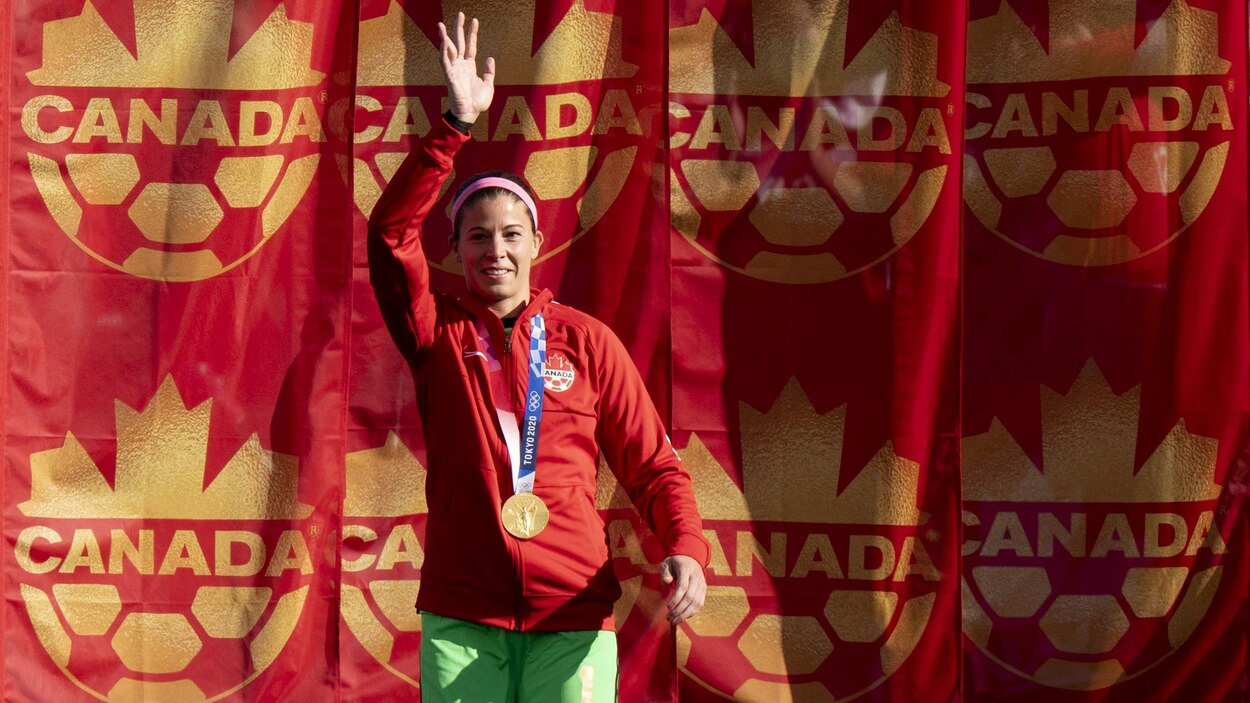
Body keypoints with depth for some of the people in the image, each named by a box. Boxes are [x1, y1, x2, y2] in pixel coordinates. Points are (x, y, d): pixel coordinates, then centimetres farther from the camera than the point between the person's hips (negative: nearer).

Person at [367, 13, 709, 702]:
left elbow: (652, 465, 7)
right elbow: (391, 233, -9)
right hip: (461, 618, 0)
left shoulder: (586, 340, 7)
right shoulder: (438, 332, 7)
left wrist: (685, 548, -11)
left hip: (573, 616, 0)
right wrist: (456, 123, -15)